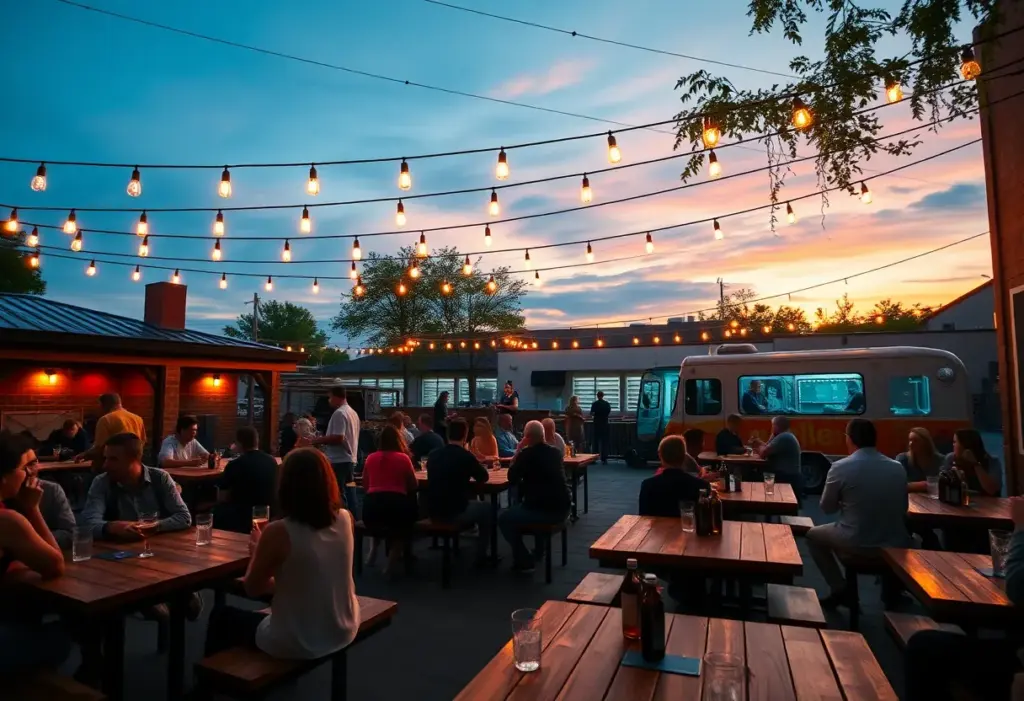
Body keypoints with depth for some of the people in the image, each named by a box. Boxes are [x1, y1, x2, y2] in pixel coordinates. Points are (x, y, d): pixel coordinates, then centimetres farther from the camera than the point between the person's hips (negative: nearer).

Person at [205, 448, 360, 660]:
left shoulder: (278, 533, -25)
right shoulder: (345, 519, -9)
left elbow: (252, 589, -9)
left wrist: (257, 550, 7)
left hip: (297, 644, -5)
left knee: (221, 616, 21)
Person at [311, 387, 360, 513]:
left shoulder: (339, 413, -15)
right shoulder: (353, 412, 14)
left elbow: (338, 438, -23)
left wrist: (319, 440, -11)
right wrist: (323, 439, 22)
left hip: (339, 461, -9)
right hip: (350, 459, 9)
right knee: (349, 495, 11)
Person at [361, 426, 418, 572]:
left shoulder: (370, 458, 12)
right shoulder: (403, 458, 5)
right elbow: (413, 486, 14)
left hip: (371, 508, 3)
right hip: (397, 504, -3)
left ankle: (374, 548, 23)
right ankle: (394, 556, 19)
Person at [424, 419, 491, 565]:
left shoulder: (433, 455, 4)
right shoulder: (466, 456, -12)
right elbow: (483, 478, 4)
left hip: (433, 511, 6)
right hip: (455, 512, -6)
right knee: (486, 509, 21)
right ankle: (481, 556, 21)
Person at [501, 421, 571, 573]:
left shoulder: (526, 454, -10)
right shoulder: (555, 452, 9)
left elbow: (512, 479, 1)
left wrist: (517, 454, 7)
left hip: (543, 510, -7)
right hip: (562, 509, 8)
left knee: (504, 519, 11)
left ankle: (524, 561, 5)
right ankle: (539, 548, 41)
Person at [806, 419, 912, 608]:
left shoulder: (840, 467, -13)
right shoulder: (898, 468, -1)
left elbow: (827, 508, -2)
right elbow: (903, 508, 12)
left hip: (855, 542, -4)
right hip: (895, 543, 4)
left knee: (813, 535, 23)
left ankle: (839, 589, 15)